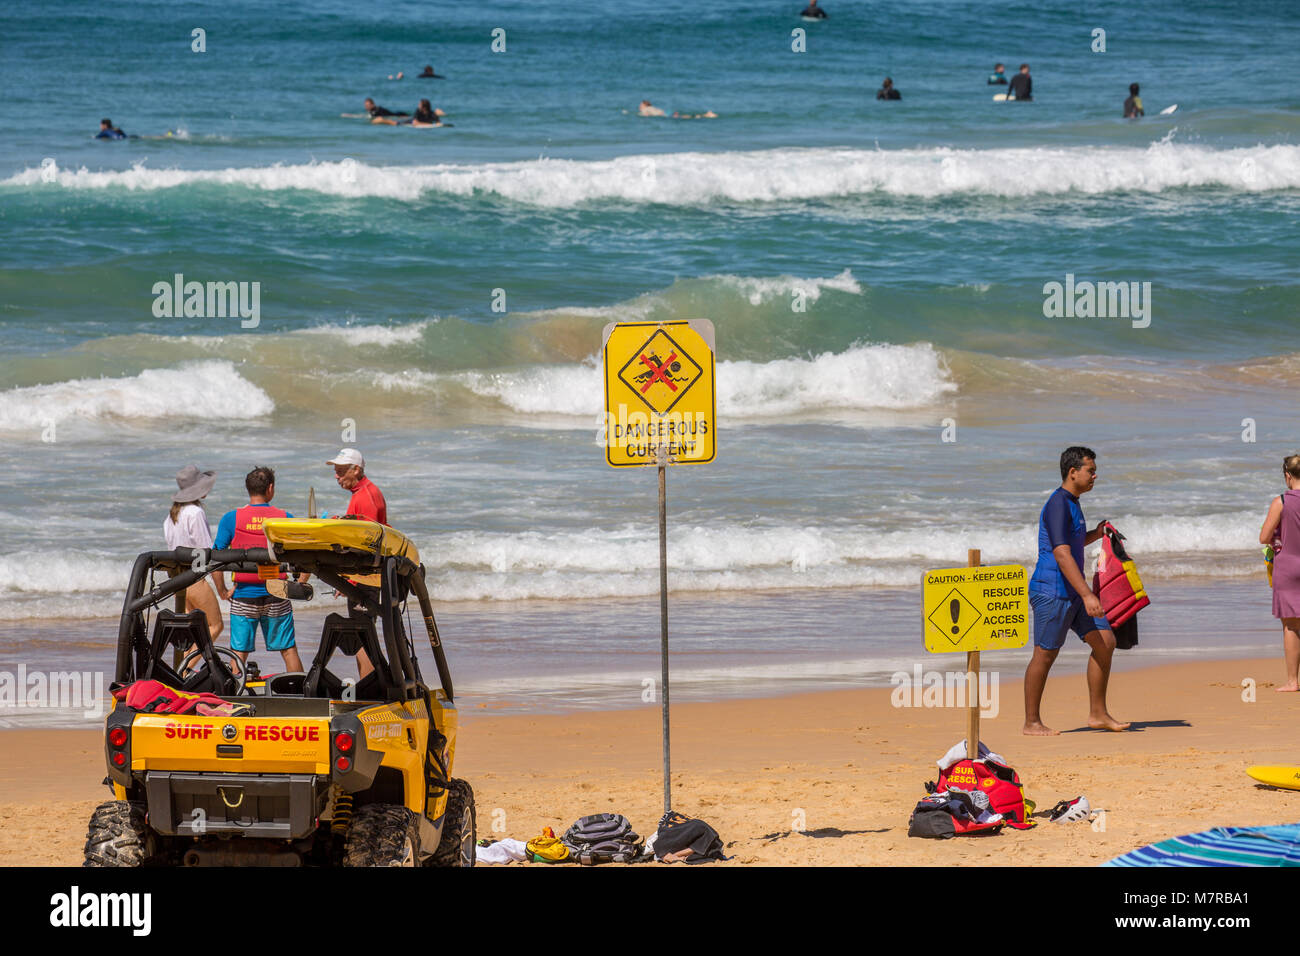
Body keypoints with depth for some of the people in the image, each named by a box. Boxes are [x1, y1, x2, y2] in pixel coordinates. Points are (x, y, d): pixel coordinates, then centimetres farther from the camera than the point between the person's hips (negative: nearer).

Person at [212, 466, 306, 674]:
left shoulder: (231, 519, -4)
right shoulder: (285, 518, -2)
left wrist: (222, 591, 2)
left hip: (244, 598, 0)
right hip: (276, 597, 0)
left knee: (239, 652, 5)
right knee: (288, 650, 9)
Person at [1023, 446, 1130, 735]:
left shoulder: (1072, 504, 15)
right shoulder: (1058, 505, -16)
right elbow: (1061, 554, -25)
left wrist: (1095, 534, 12)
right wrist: (1087, 595, -31)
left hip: (1073, 593, 10)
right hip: (1051, 591, -10)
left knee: (1105, 642, 3)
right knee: (1045, 655, -2)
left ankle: (1098, 714, 8)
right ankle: (1031, 722, 7)